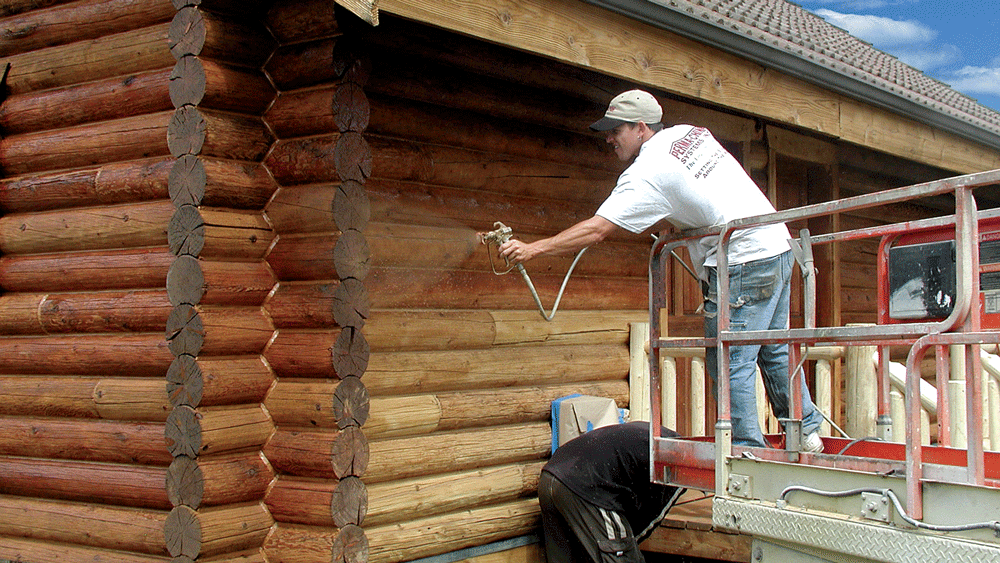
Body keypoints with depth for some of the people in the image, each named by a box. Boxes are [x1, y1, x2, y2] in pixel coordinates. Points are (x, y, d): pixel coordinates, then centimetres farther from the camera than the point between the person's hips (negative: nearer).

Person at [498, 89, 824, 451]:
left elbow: (596, 231, -19)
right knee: (774, 352, 19)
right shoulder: (691, 133, 10)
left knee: (729, 363, -3)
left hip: (743, 261, -9)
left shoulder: (648, 173, -15)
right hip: (778, 245, 9)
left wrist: (532, 250, -16)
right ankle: (807, 431, 28)